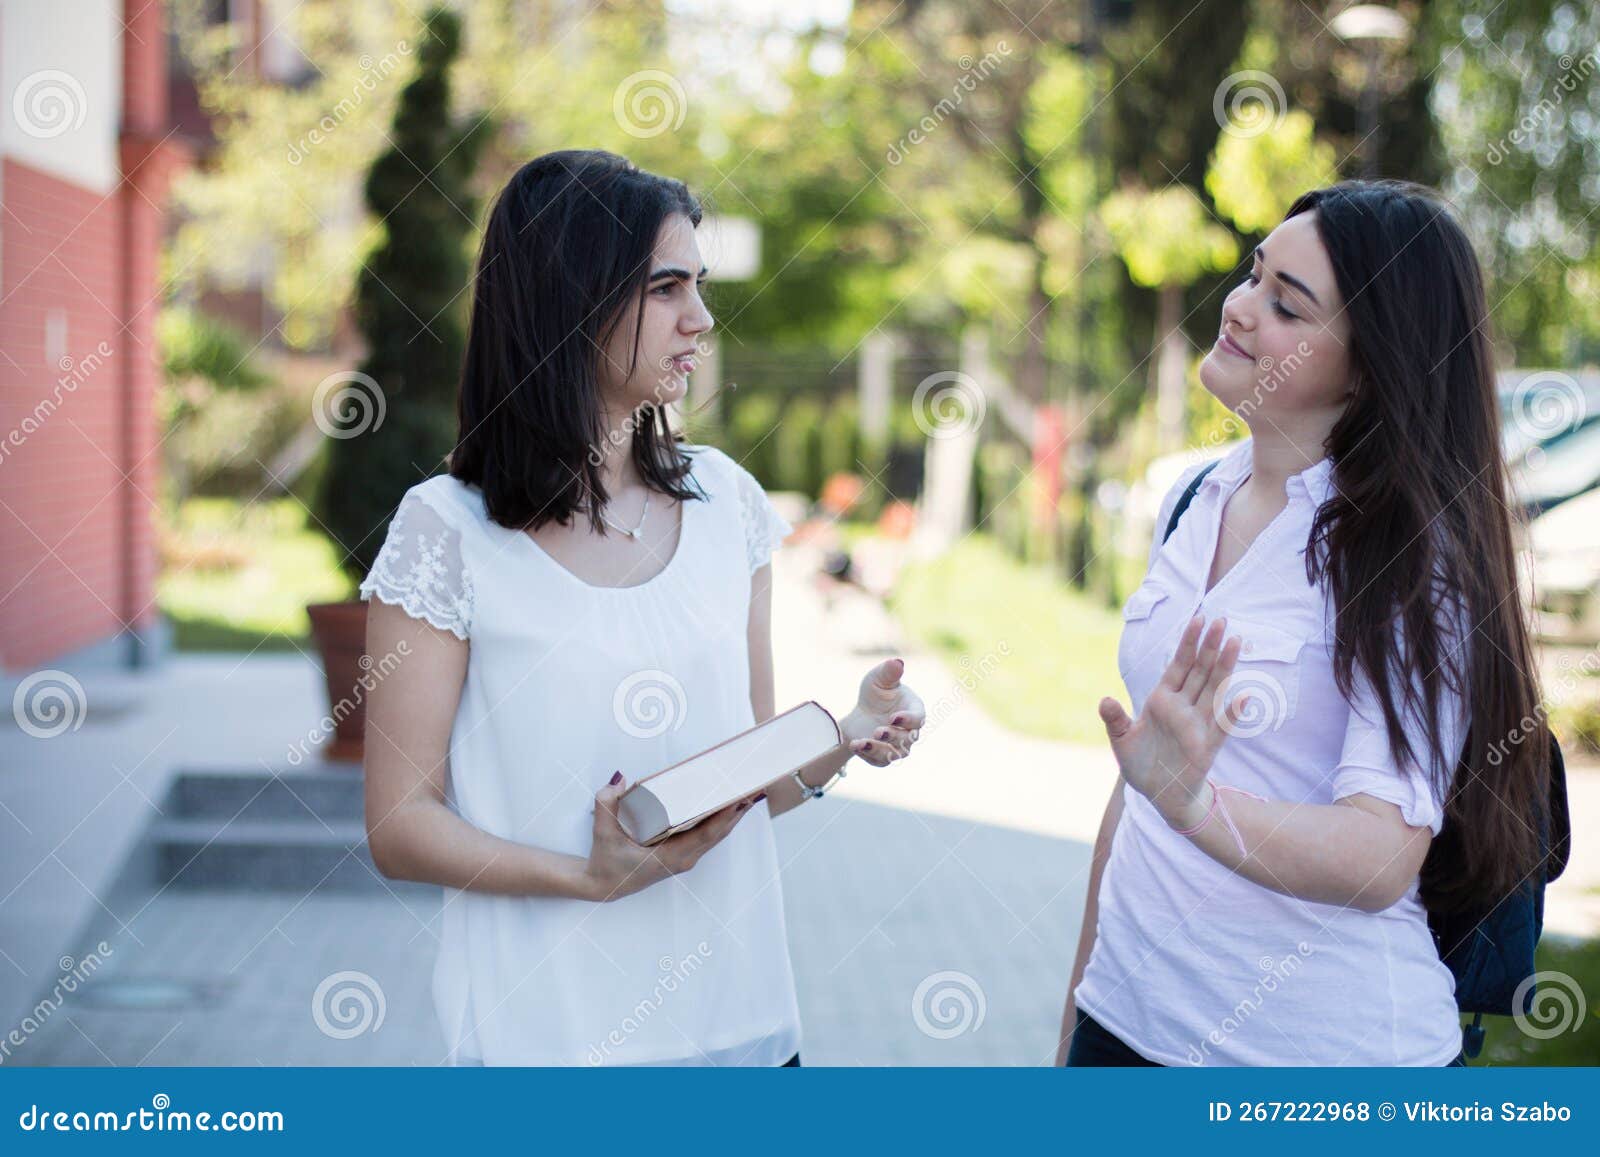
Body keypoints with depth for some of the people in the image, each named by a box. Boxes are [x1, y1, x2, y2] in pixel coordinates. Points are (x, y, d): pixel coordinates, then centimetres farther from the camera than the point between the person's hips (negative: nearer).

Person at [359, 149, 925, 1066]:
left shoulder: (727, 500, 3)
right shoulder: (448, 533, -10)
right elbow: (401, 827, -9)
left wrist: (848, 739, -10)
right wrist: (589, 875, -22)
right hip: (546, 1032, -4)